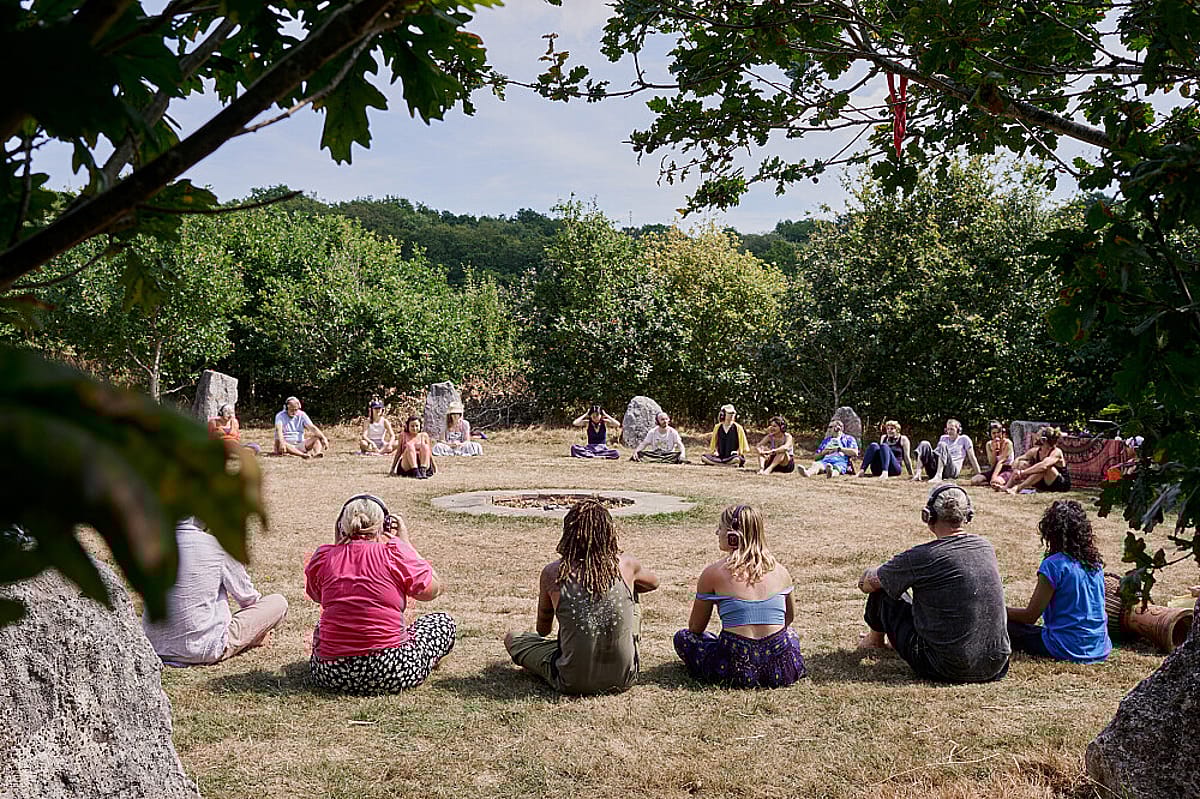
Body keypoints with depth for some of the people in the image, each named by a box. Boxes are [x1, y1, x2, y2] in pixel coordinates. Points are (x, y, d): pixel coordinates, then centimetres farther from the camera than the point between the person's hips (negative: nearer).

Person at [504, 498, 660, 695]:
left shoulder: (552, 573, -10)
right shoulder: (626, 565, -8)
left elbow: (543, 629, 9)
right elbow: (653, 582, 18)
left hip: (573, 683, -1)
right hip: (624, 680, 1)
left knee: (512, 638, 22)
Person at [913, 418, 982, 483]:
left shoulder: (964, 439, 15)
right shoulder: (943, 438, 27)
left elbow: (972, 458, 12)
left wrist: (979, 474, 9)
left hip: (952, 471, -4)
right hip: (935, 470, 4)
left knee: (942, 445, -27)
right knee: (924, 444, -15)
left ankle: (938, 476, -45)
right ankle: (918, 474, -32)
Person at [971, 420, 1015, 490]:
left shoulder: (1007, 443, -13)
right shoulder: (989, 444, 2)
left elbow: (1001, 461, -23)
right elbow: (992, 464, -4)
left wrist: (994, 477, -34)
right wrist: (994, 450, -19)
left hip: (1007, 470, -5)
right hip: (994, 469, 5)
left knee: (996, 481, -38)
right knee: (974, 480, -17)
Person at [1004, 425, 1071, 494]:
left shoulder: (1056, 452, -22)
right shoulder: (1035, 451, -2)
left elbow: (1043, 466, -40)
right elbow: (1018, 459, 6)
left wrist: (1023, 472, -38)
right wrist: (1016, 470, -15)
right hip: (1045, 485, 7)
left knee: (1045, 467, -34)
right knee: (1022, 463, -7)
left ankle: (1018, 488, -36)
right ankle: (1007, 486, -21)